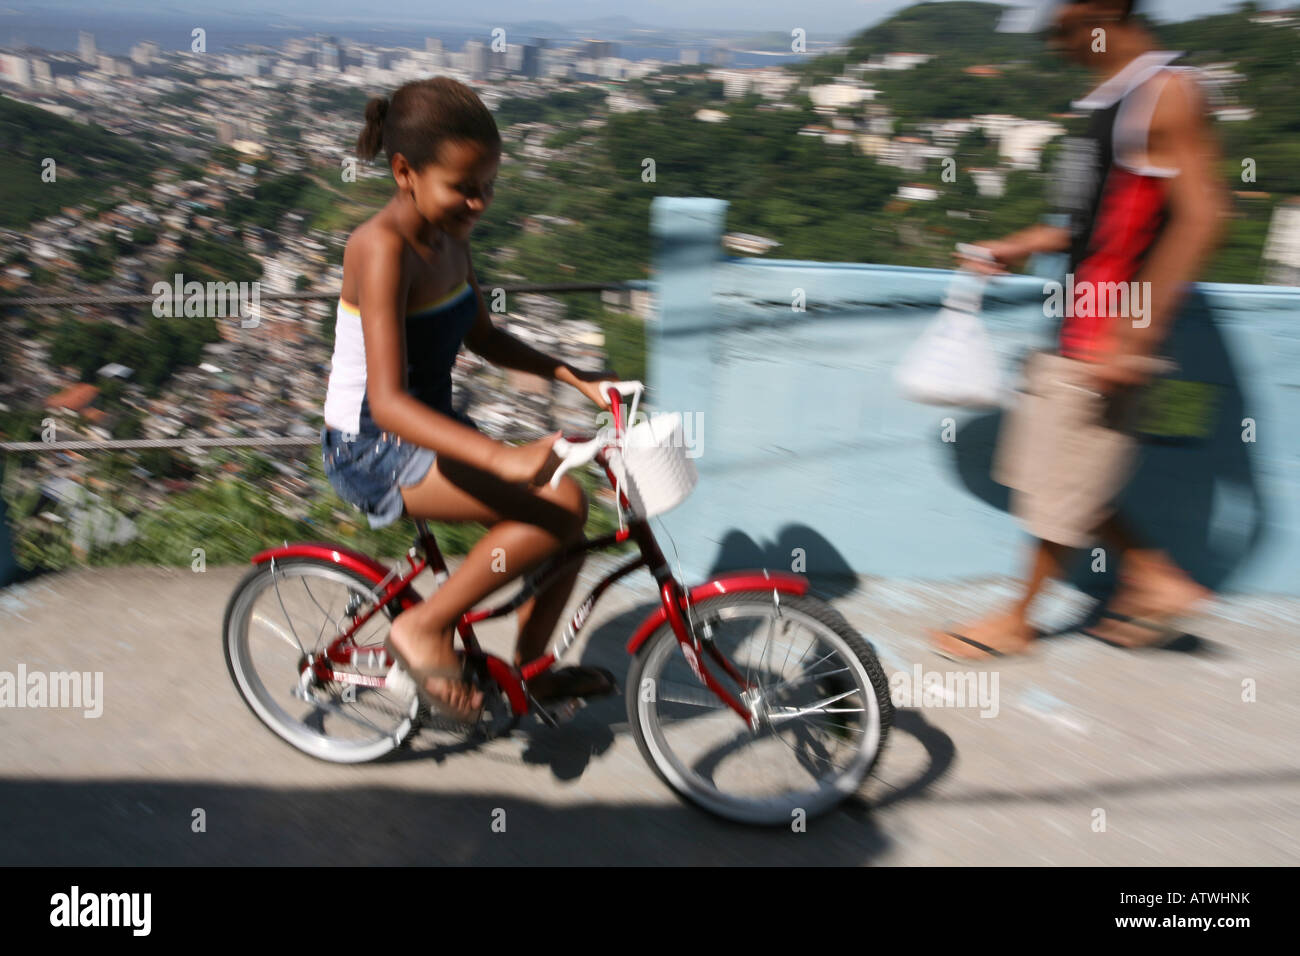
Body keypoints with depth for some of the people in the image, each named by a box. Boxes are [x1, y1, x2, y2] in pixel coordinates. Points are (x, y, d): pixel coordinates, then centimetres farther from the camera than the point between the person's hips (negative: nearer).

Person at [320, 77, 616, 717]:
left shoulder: (448, 234, 3)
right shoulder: (383, 248, -24)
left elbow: (482, 336, 16)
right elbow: (387, 401, -33)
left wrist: (576, 379, 6)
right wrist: (504, 458, -45)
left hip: (429, 429, 9)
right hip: (371, 450, -8)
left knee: (566, 531, 5)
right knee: (561, 503, -23)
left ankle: (529, 672, 26)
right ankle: (423, 628, -7)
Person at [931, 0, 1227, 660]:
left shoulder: (1164, 92, -14)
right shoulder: (1112, 98, 14)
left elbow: (1199, 218, -21)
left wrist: (1132, 338, -24)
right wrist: (1023, 246, 14)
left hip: (1111, 332, -9)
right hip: (1080, 323, 9)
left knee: (1062, 481, 2)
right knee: (1049, 468, 15)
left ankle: (1016, 623, 19)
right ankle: (1154, 575, 28)